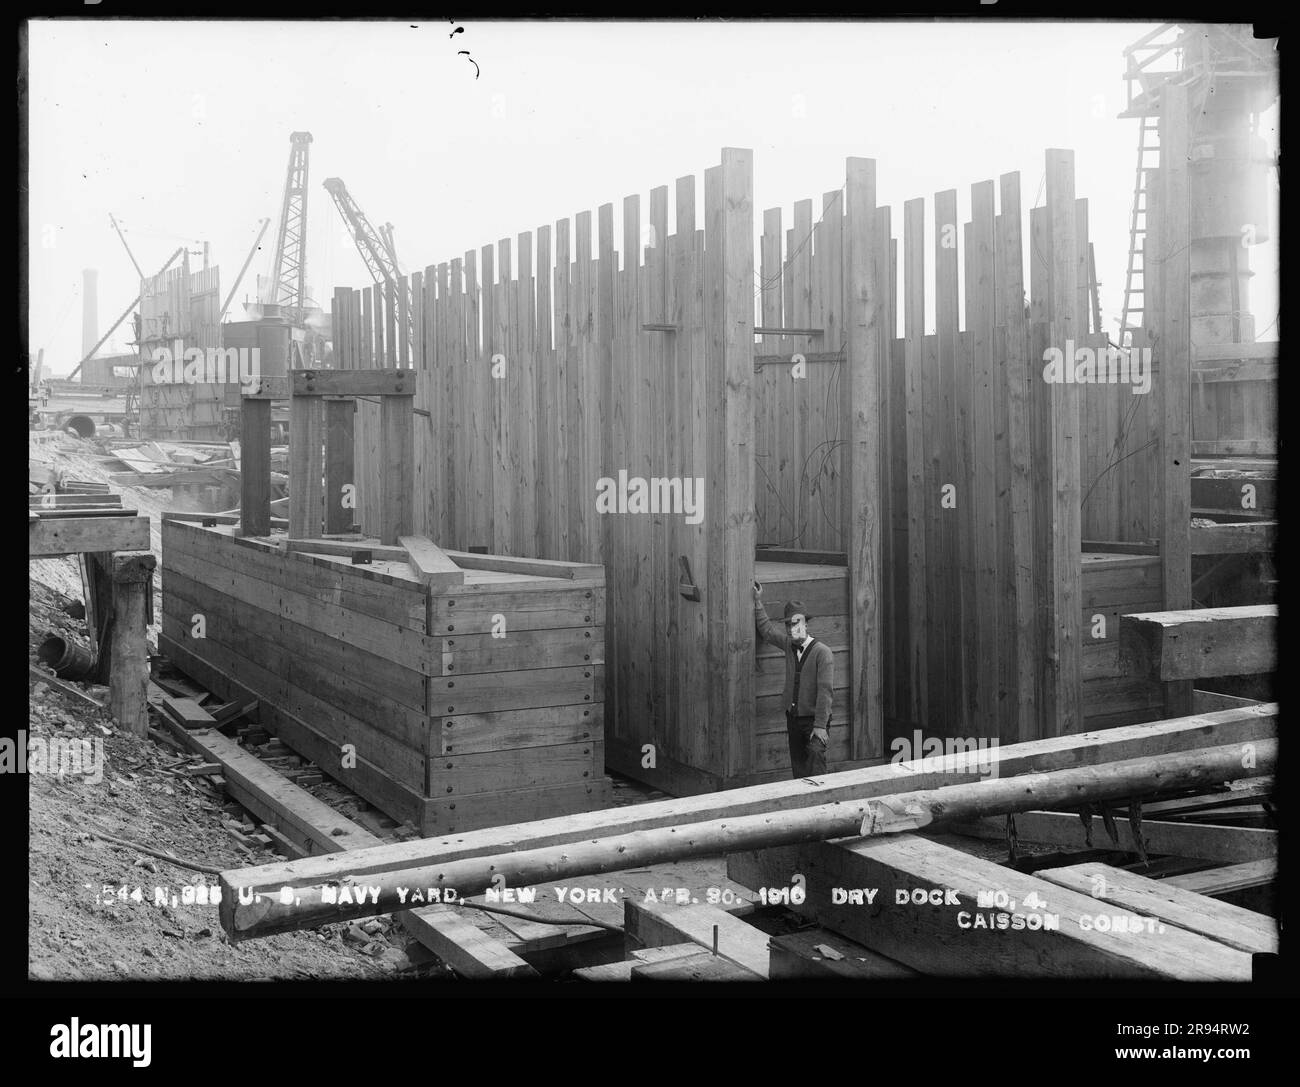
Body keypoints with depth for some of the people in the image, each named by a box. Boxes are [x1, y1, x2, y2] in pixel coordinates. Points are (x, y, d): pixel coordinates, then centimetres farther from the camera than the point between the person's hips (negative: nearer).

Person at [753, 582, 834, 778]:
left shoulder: (822, 652, -12)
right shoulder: (789, 645, 7)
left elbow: (825, 690, -17)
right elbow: (767, 630, 26)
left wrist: (820, 726, -22)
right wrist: (757, 602, 23)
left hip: (814, 719, -6)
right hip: (793, 718, 6)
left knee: (815, 755, -22)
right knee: (798, 768, 4)